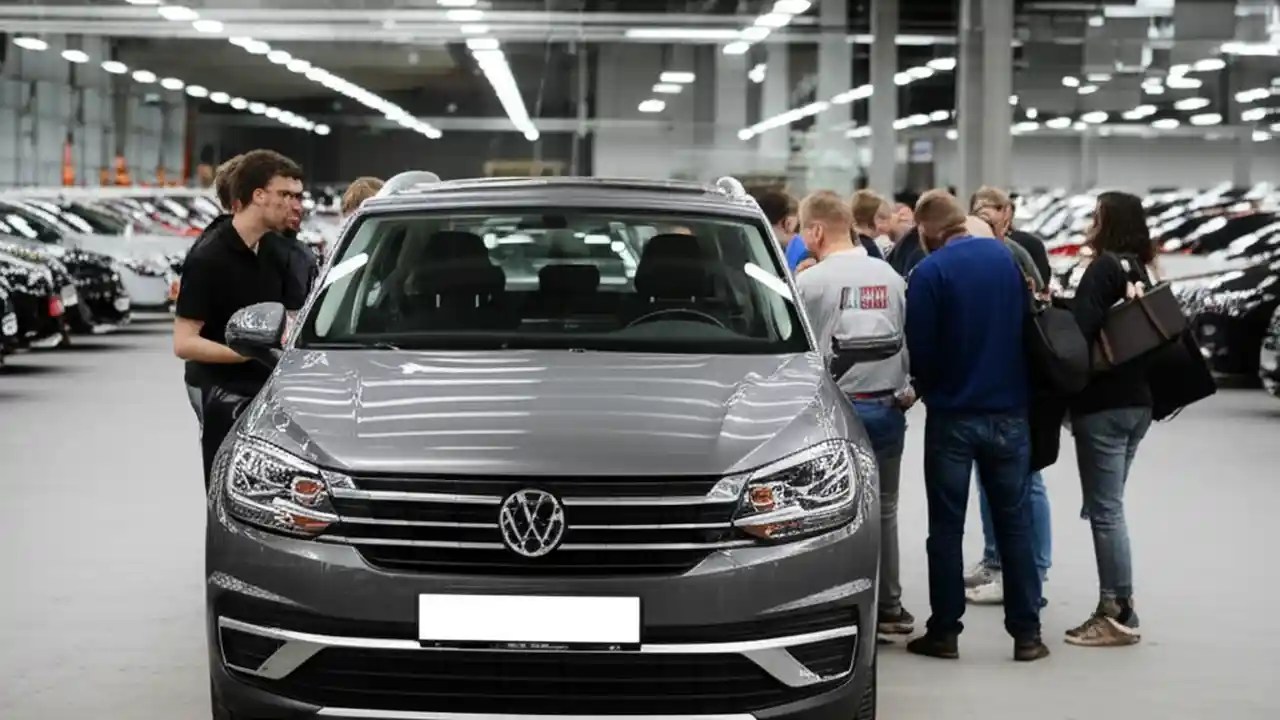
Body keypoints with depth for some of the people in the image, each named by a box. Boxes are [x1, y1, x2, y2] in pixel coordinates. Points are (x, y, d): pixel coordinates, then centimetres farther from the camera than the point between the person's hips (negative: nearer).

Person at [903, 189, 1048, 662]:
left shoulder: (929, 273, -14)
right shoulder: (1007, 257, 1)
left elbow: (920, 349, -11)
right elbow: (1028, 325, 9)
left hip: (953, 414, -4)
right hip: (1009, 410, 4)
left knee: (946, 526, 6)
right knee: (1013, 522, 10)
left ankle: (945, 631, 9)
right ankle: (1026, 633, 11)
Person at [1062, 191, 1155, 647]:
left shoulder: (1104, 268, -11)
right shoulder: (1139, 269, 14)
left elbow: (1081, 331, -19)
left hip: (1103, 404, -9)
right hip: (1138, 401, 9)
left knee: (1105, 510, -5)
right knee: (1108, 507, 13)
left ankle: (1119, 615, -4)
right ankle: (1115, 607, 14)